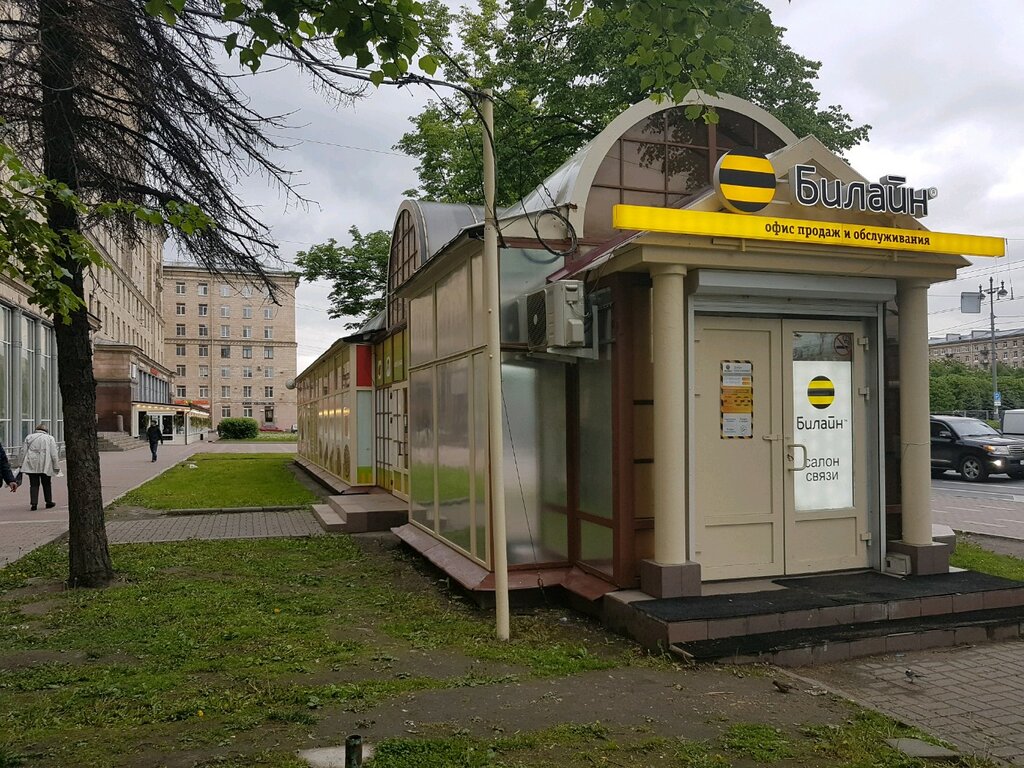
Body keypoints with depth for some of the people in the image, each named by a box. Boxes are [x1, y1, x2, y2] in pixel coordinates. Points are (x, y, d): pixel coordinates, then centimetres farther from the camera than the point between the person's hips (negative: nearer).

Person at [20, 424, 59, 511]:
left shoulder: (29, 437, 9)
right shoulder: (50, 438, 3)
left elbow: (24, 452, 7)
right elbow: (54, 454, -1)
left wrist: (22, 464, 11)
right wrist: (56, 466, 1)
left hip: (32, 465, 1)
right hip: (45, 465, -1)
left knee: (34, 484, 3)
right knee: (46, 484, 11)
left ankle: (34, 503, -4)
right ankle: (49, 502, 16)